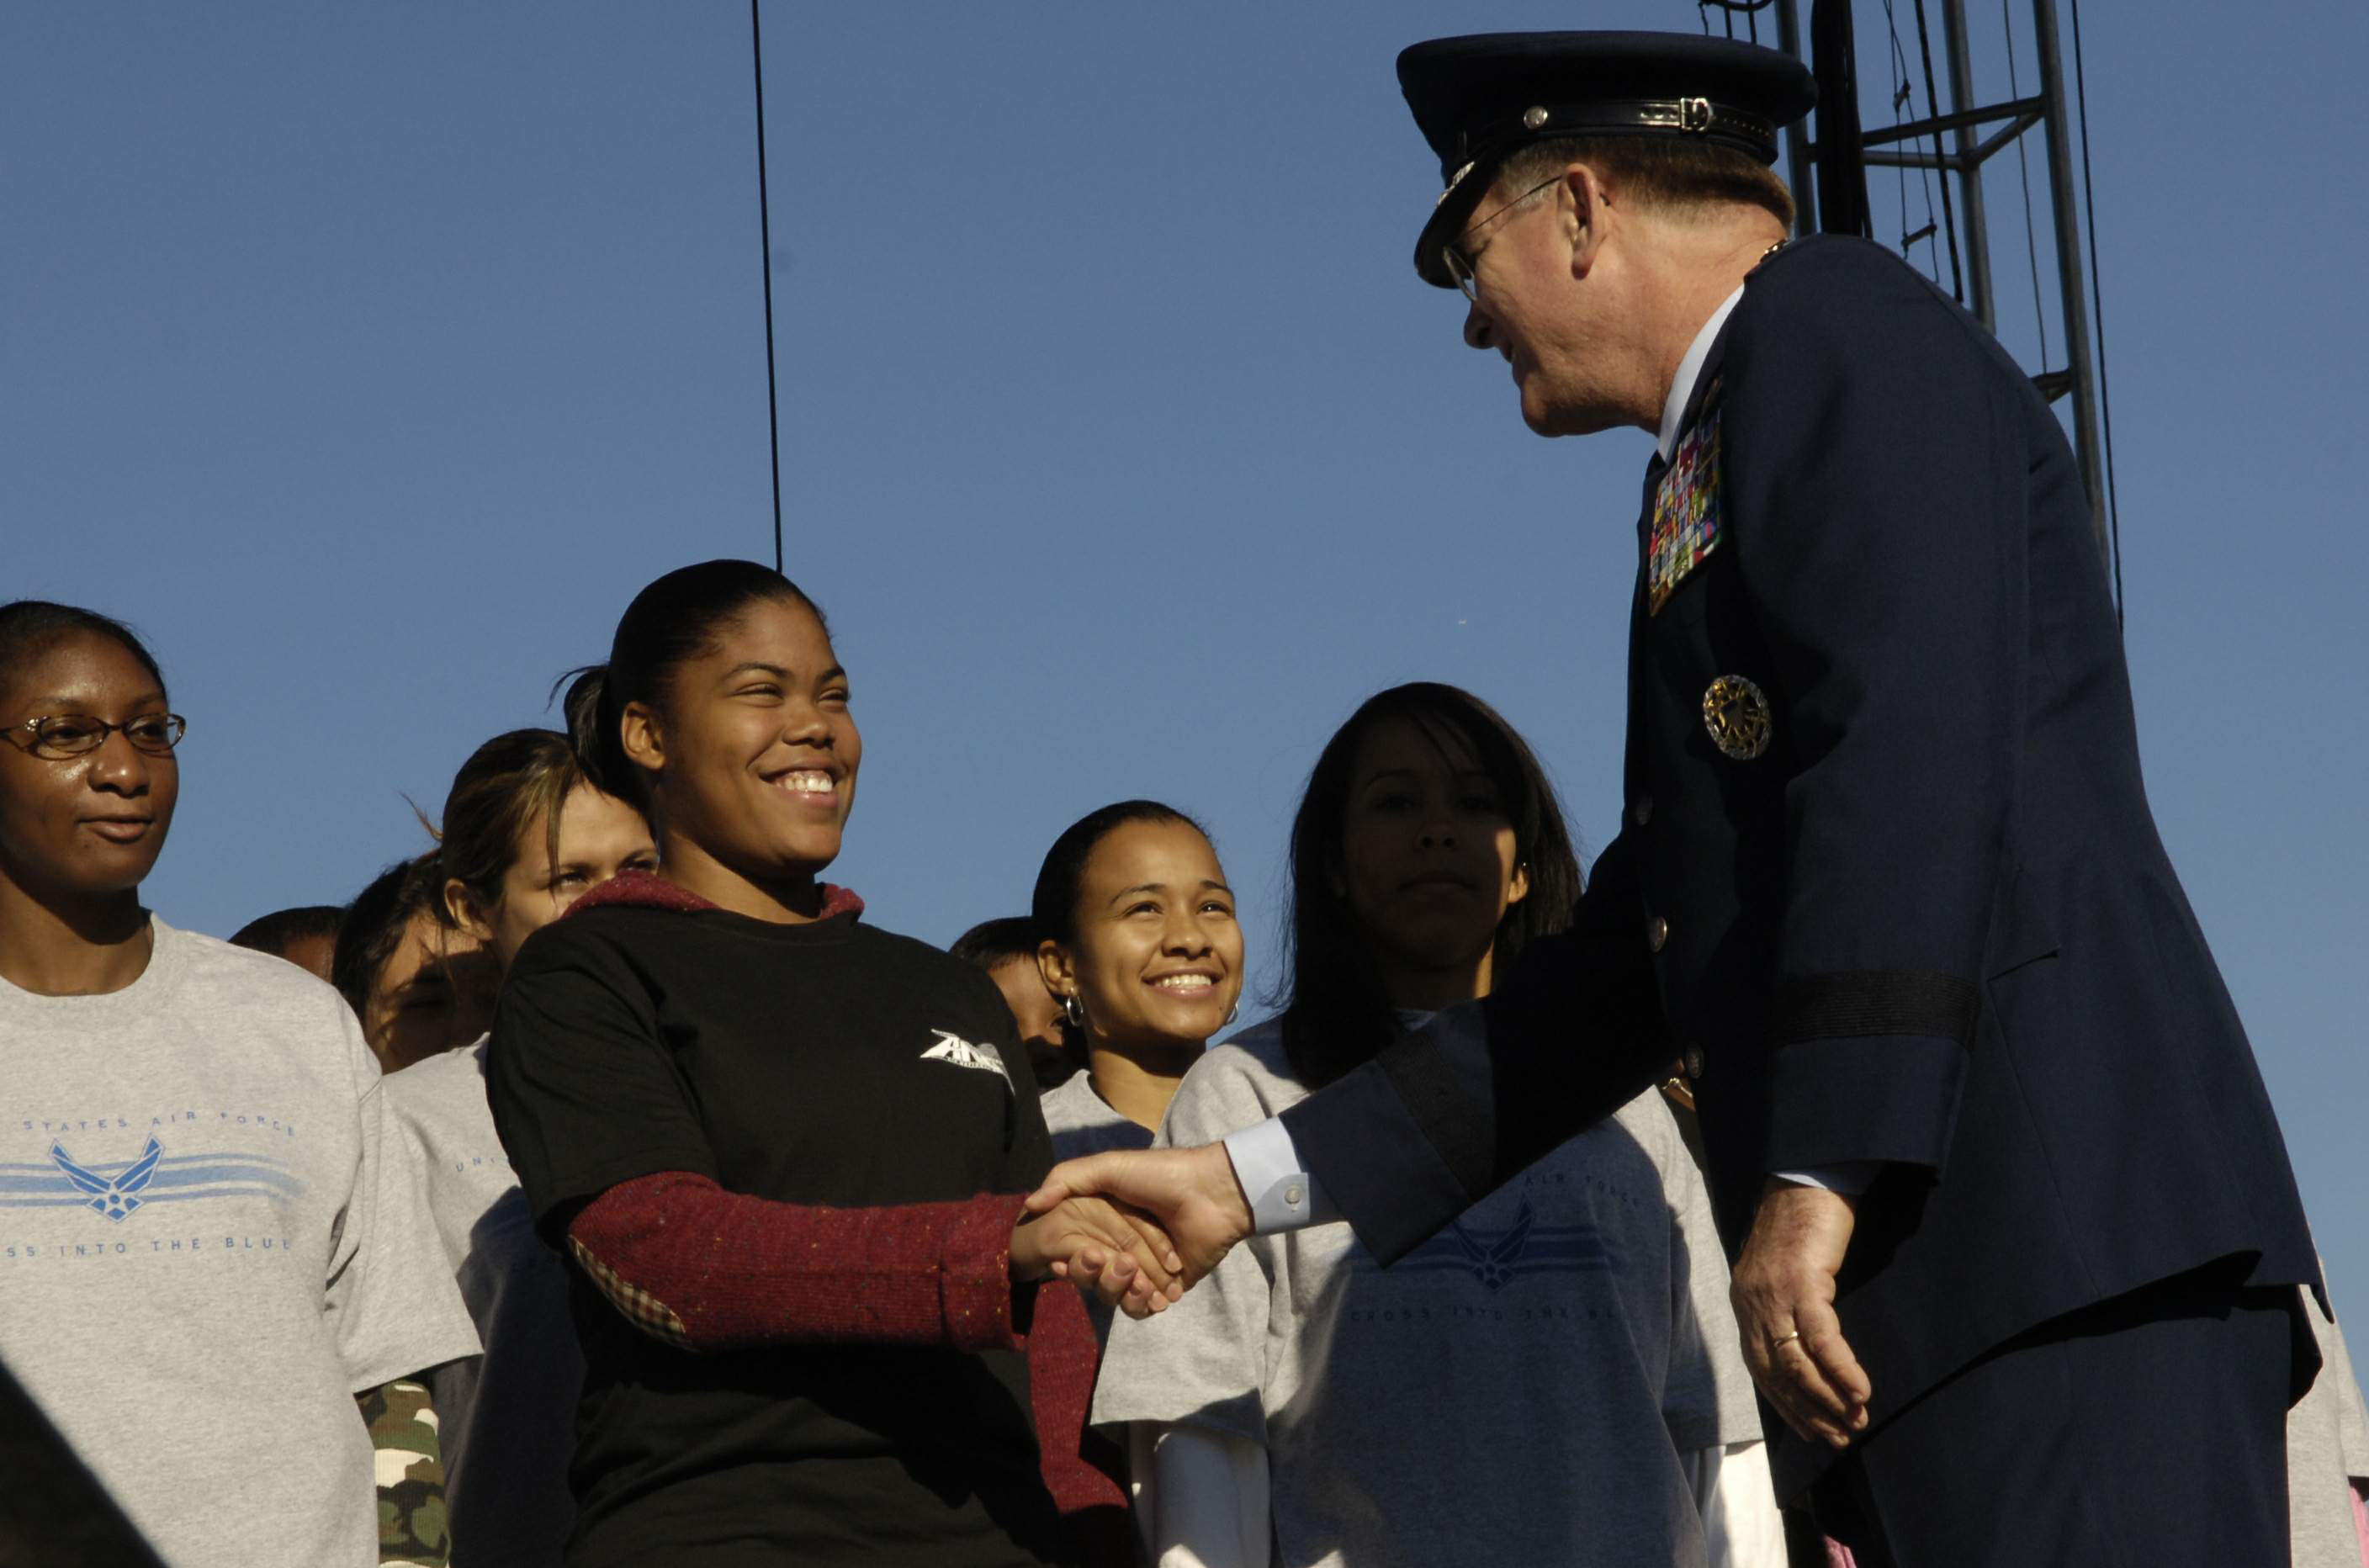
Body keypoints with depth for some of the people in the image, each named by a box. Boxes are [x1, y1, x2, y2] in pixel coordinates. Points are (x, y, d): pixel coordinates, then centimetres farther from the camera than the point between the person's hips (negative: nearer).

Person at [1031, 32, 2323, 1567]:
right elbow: (1634, 967, 30)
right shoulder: (1710, 501, 30)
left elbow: (1910, 742, -13)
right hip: (1937, 1283, 9)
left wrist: (1821, 1172, -20)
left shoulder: (1838, 323, 3)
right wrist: (1252, 1180, 28)